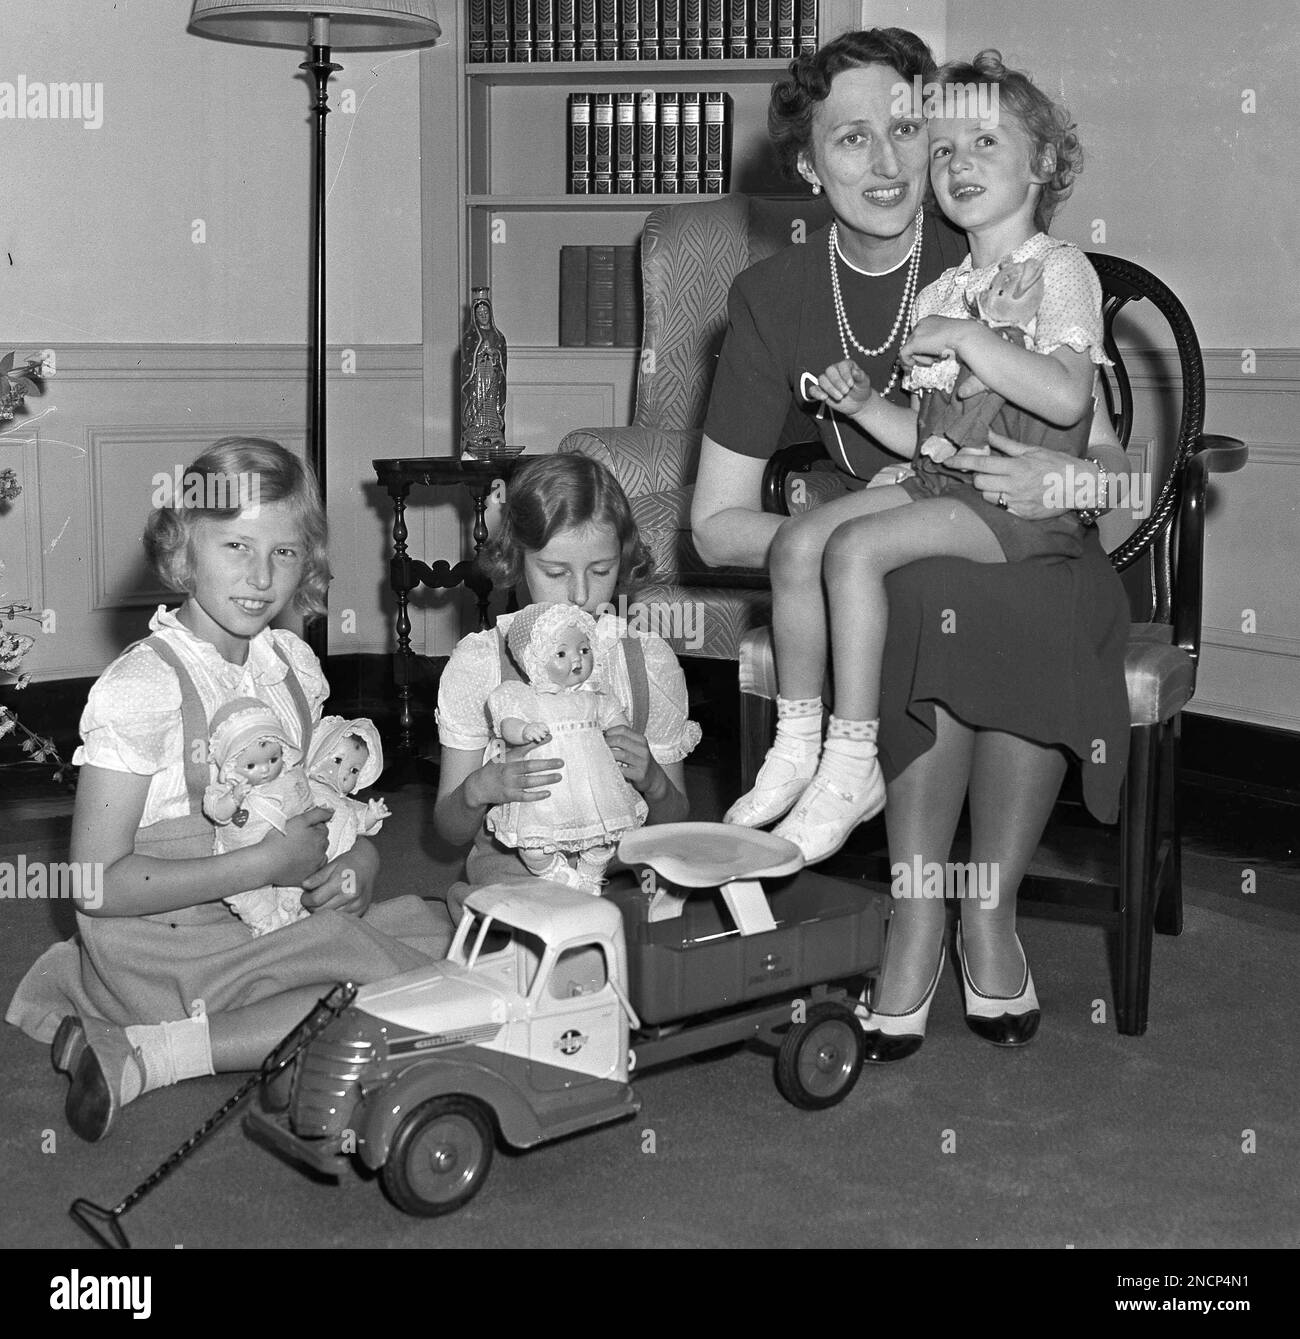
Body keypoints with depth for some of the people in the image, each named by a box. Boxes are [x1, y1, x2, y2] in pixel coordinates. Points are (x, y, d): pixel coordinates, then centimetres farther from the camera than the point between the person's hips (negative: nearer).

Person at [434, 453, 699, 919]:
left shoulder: (651, 661, 3)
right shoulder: (477, 662, -3)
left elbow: (674, 823, 10)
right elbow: (450, 829, 2)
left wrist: (652, 781, -13)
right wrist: (480, 789, -21)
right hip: (511, 877, -2)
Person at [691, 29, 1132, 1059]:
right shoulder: (774, 298, -2)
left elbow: (1112, 461, -3)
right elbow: (717, 525, -2)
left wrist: (1066, 482, -28)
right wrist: (819, 531, -23)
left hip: (1037, 559, 0)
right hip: (901, 568, 0)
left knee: (1036, 615, -37)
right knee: (940, 596, -37)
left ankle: (992, 909, -14)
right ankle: (920, 912, -20)